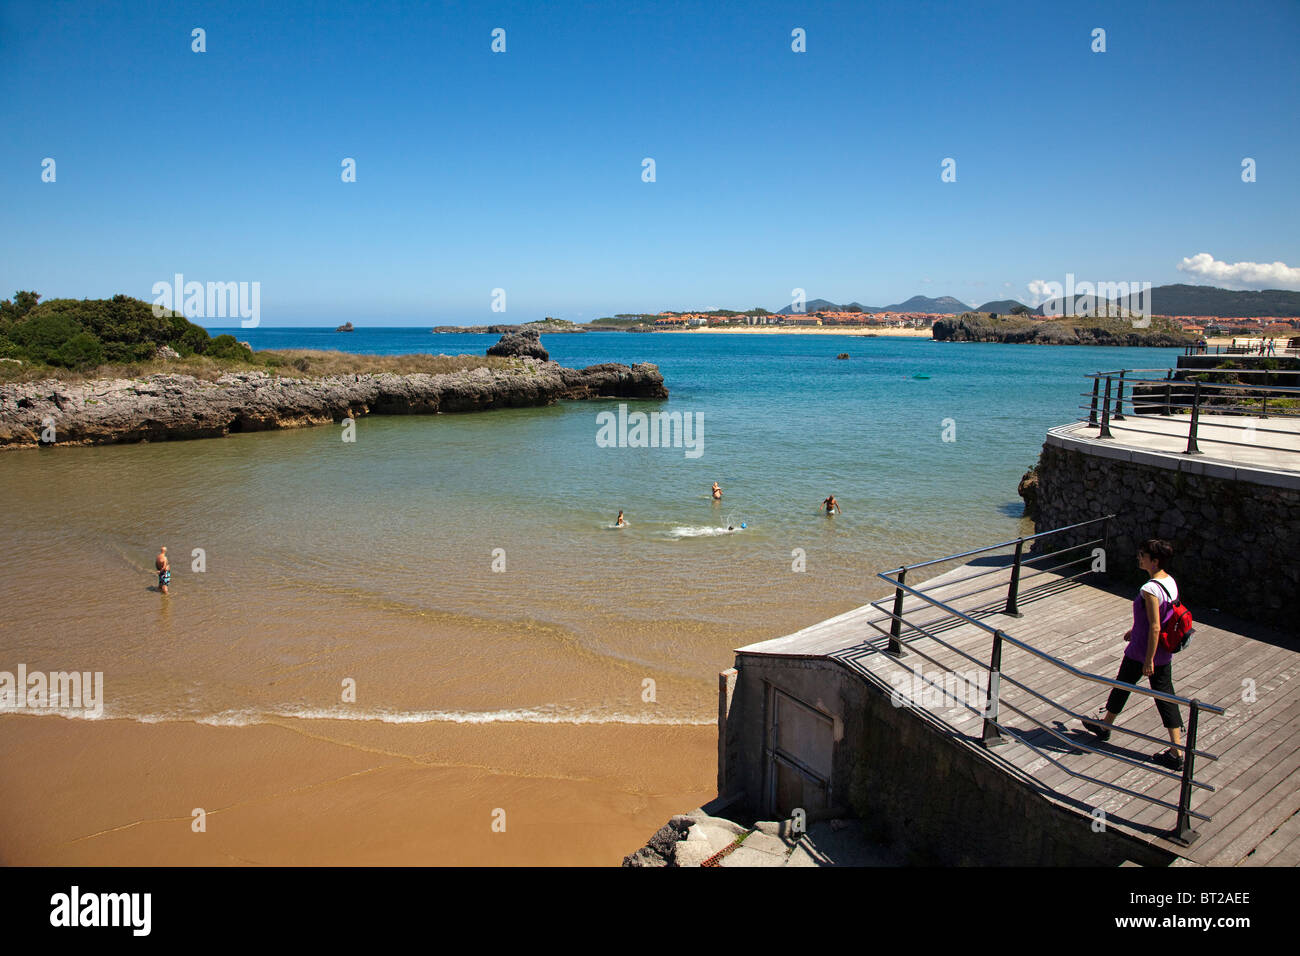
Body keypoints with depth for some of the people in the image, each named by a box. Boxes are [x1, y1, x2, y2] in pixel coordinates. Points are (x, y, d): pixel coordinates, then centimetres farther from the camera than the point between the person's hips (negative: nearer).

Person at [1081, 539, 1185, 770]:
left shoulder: (1150, 590, -26)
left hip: (1141, 652, -7)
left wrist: (1148, 660, -19)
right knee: (1165, 696, 11)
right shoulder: (1170, 582, 1)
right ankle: (1177, 753, 12)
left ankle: (1104, 727, 36)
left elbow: (1154, 627, -25)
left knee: (1122, 686, 15)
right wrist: (1135, 630, 27)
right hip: (1164, 652, 7)